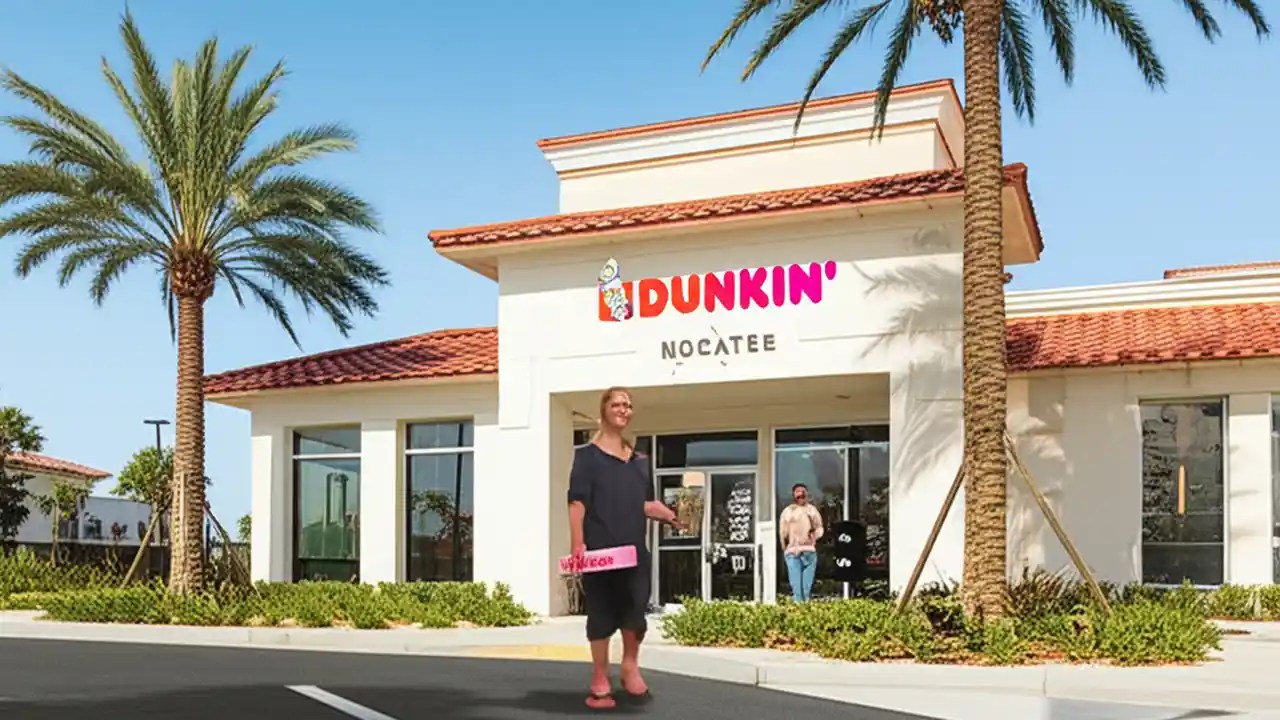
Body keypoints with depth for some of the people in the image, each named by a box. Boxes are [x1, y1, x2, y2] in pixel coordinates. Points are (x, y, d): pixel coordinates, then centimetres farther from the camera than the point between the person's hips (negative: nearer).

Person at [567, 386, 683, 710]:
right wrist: (578, 543, -18)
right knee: (601, 611, 1)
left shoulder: (639, 460, 15)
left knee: (635, 609, 2)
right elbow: (577, 501, -8)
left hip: (634, 548, 5)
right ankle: (600, 679, 14)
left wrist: (669, 515, -1)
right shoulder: (588, 454, -1)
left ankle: (630, 667, 24)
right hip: (599, 548, -4)